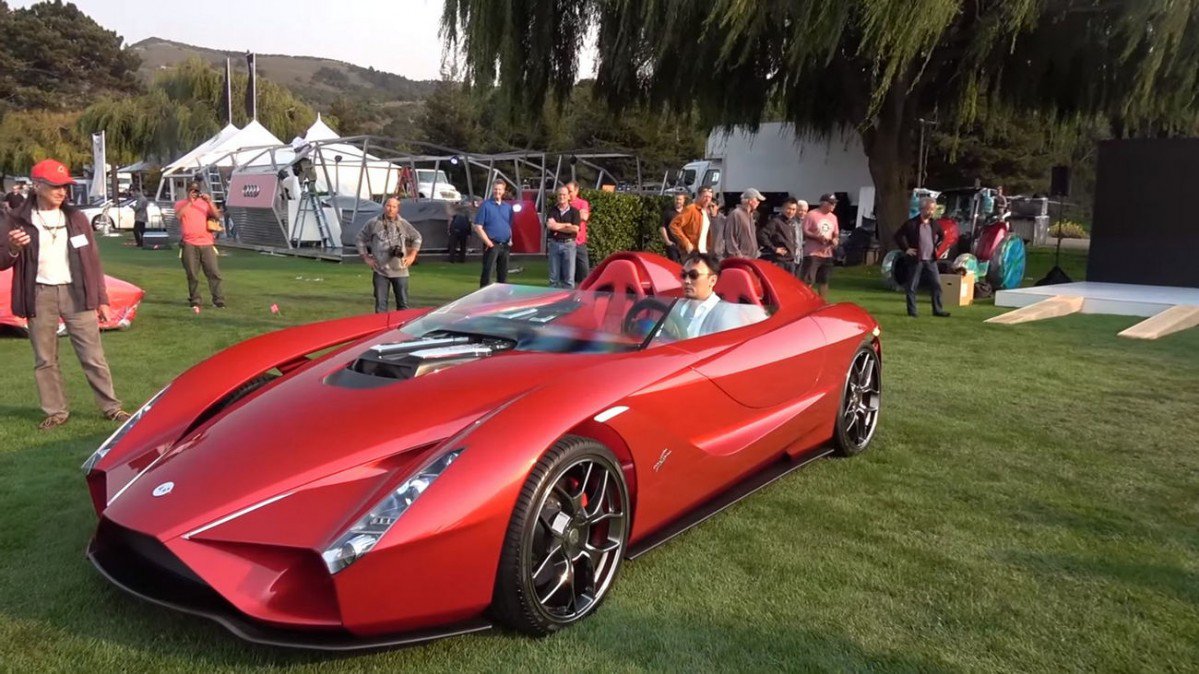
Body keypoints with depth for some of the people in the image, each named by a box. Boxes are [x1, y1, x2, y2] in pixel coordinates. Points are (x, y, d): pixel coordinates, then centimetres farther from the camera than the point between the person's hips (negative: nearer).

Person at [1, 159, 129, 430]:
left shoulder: (76, 218, 7)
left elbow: (92, 260, 9)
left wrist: (101, 299, 7)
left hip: (76, 292, 0)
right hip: (40, 295, 0)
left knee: (93, 356, 2)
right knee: (45, 360, 8)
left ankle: (112, 407, 9)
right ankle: (55, 411, 19)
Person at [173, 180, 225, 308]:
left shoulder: (205, 203, 14)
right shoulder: (181, 203, 9)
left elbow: (217, 216, 1)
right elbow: (178, 215, -11)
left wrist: (209, 202, -8)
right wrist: (189, 201, -12)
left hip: (207, 243, 1)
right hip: (189, 244, -1)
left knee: (214, 272, -4)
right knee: (192, 274, 1)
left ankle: (218, 300, -1)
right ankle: (195, 300, 9)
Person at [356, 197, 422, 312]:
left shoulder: (404, 224, 5)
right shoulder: (373, 223, -1)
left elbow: (417, 238, 20)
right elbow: (360, 239, 8)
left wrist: (412, 256, 12)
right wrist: (366, 258, 4)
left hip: (400, 271, 2)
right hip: (380, 271, -2)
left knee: (403, 303, 5)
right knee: (380, 304, 1)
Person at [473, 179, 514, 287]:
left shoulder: (508, 207, 12)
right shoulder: (486, 205, -3)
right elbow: (478, 227, -8)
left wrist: (510, 240, 7)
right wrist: (488, 242, -13)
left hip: (505, 245, 5)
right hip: (492, 245, -5)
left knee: (503, 274, 11)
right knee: (487, 273, -8)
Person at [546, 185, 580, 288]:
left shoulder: (574, 211, 3)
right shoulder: (553, 210, 8)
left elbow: (575, 229, -10)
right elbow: (549, 225, -9)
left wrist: (557, 227, -6)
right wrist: (567, 225, -8)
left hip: (569, 244, -2)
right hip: (554, 244, 2)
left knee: (569, 276, -2)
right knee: (553, 276, 5)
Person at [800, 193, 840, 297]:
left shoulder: (833, 217, 15)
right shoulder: (812, 215, -6)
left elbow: (836, 234, 22)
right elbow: (804, 232, -10)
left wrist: (835, 239, -1)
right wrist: (818, 237, -21)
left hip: (827, 254, 7)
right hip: (812, 253, -7)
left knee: (824, 281, 12)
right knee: (808, 281, -10)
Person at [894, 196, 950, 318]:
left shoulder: (934, 224, 8)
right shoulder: (912, 223, -9)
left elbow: (941, 235, 27)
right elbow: (898, 236, -8)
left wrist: (936, 246, 15)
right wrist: (906, 249, -9)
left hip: (931, 260, 5)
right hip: (917, 260, -5)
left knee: (937, 285, 4)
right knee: (912, 287, 0)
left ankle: (937, 310, 12)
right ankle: (912, 311, 8)